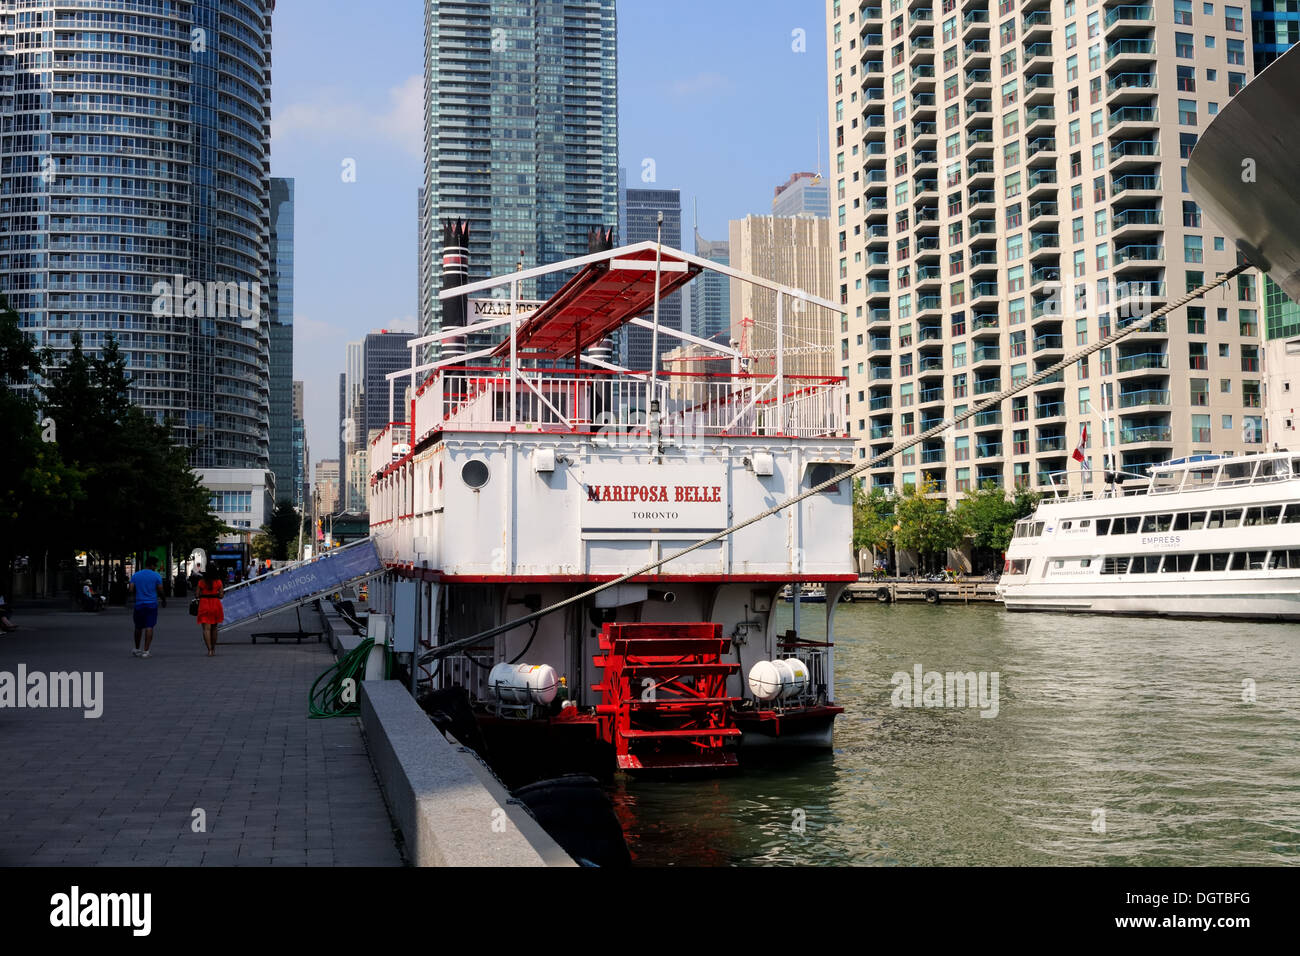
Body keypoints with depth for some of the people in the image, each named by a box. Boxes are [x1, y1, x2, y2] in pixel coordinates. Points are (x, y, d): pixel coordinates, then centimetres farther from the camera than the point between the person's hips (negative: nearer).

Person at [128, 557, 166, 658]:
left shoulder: (135, 575, 6)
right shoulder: (156, 576, -4)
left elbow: (131, 590, 0)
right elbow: (160, 591, -4)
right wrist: (164, 600, 13)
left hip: (139, 604, 3)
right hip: (152, 604, -3)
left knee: (138, 627, 15)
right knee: (149, 627, -4)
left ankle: (137, 649, 24)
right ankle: (146, 651, -9)